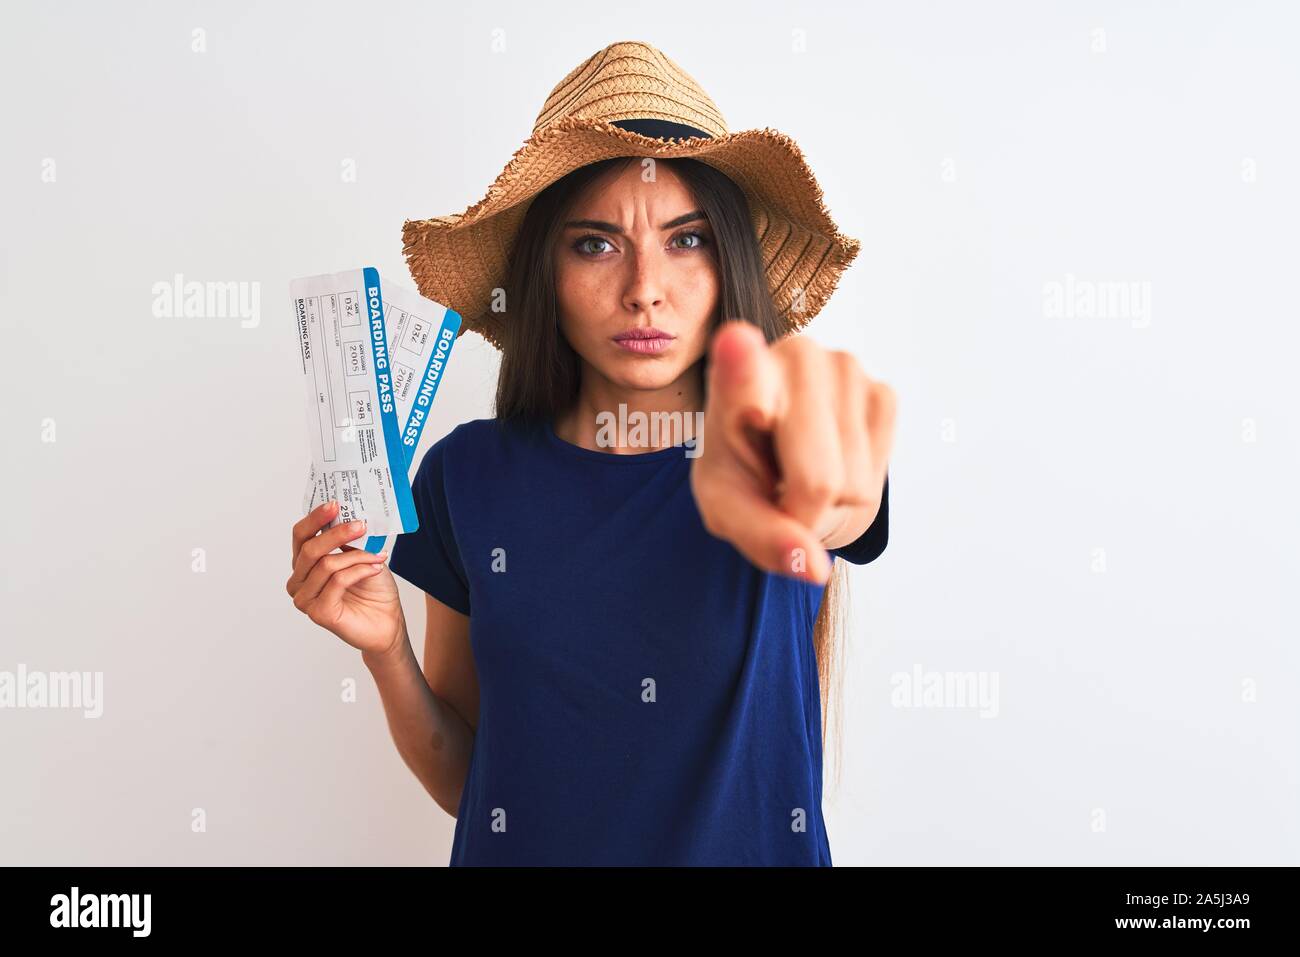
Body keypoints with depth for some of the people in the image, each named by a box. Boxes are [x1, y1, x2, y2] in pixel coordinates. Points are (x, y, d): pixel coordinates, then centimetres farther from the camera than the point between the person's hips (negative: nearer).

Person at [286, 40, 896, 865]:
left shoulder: (790, 462, -13)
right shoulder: (471, 474, -9)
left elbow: (833, 508, -38)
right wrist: (386, 651, -19)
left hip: (756, 846, 0)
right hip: (523, 846, 1)